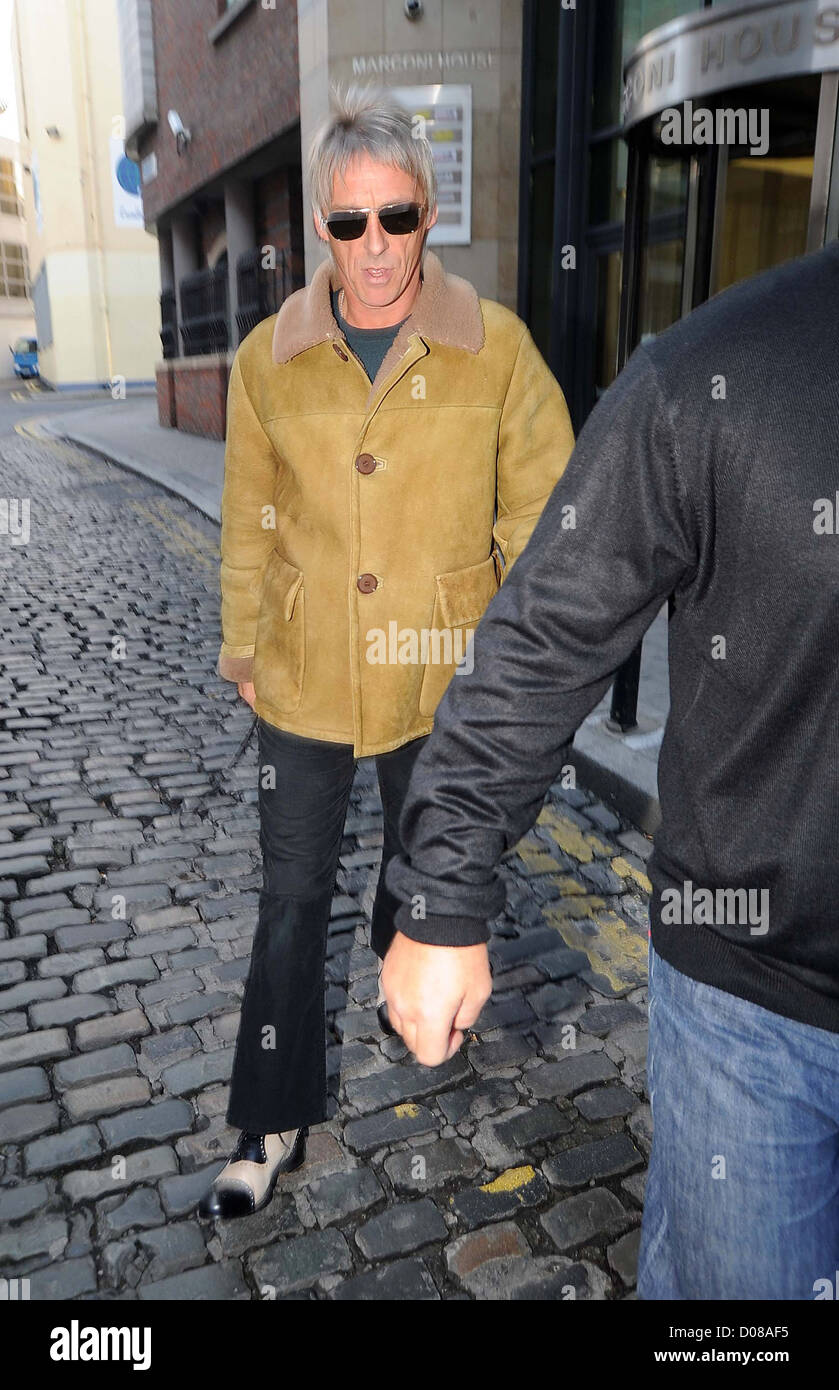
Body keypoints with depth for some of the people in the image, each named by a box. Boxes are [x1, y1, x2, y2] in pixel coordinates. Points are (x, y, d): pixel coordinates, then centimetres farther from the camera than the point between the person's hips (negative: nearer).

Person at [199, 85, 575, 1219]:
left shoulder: (498, 350, -8)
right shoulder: (268, 359, -4)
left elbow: (541, 512, -2)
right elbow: (249, 520, 6)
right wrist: (243, 644, 11)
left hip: (443, 678, 0)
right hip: (306, 678, 1)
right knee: (292, 895, 6)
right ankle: (274, 1122, 25)